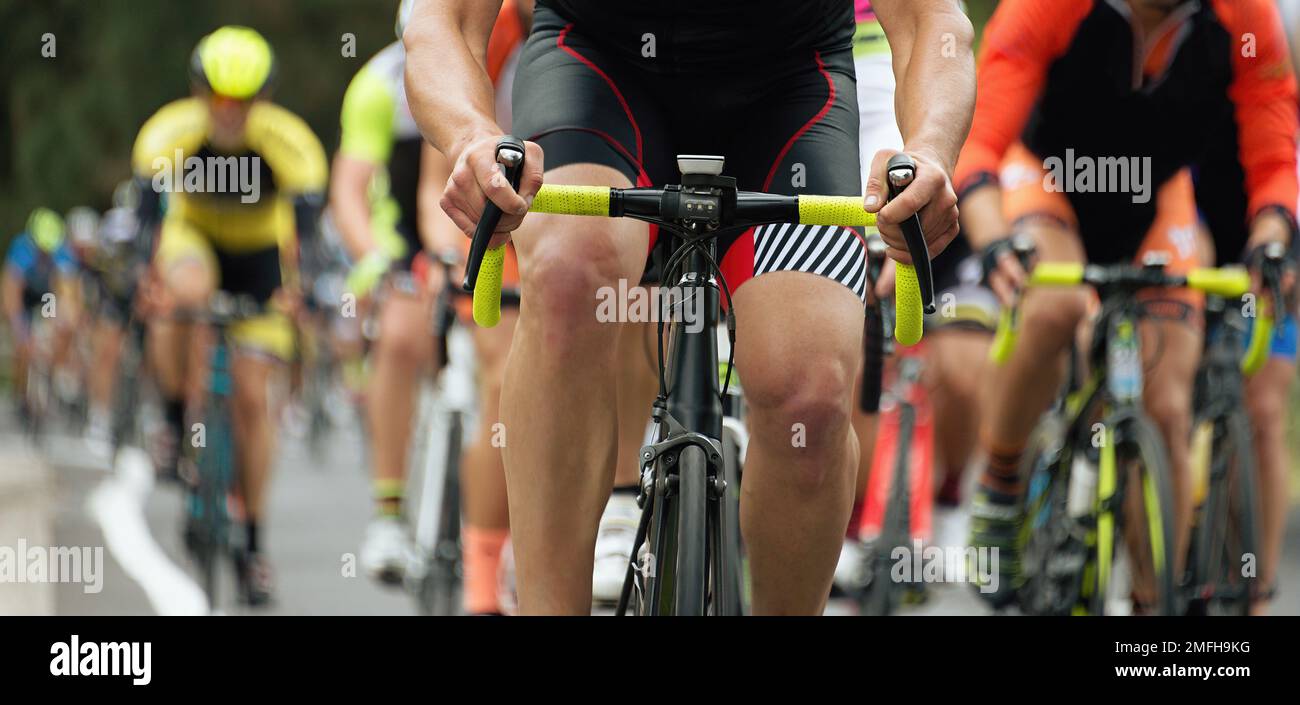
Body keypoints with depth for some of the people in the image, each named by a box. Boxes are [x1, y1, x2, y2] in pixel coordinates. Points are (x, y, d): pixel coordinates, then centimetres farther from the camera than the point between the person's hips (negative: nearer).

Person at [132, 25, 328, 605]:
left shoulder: (290, 143, -28)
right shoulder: (169, 133, -27)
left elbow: (306, 230, -36)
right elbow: (147, 215, -36)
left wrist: (298, 289, -53)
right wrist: (150, 279, -53)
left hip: (261, 257, 0)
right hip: (194, 237, 0)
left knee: (252, 395, -7)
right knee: (185, 294, -37)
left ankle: (253, 541, 4)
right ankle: (176, 421, -15)